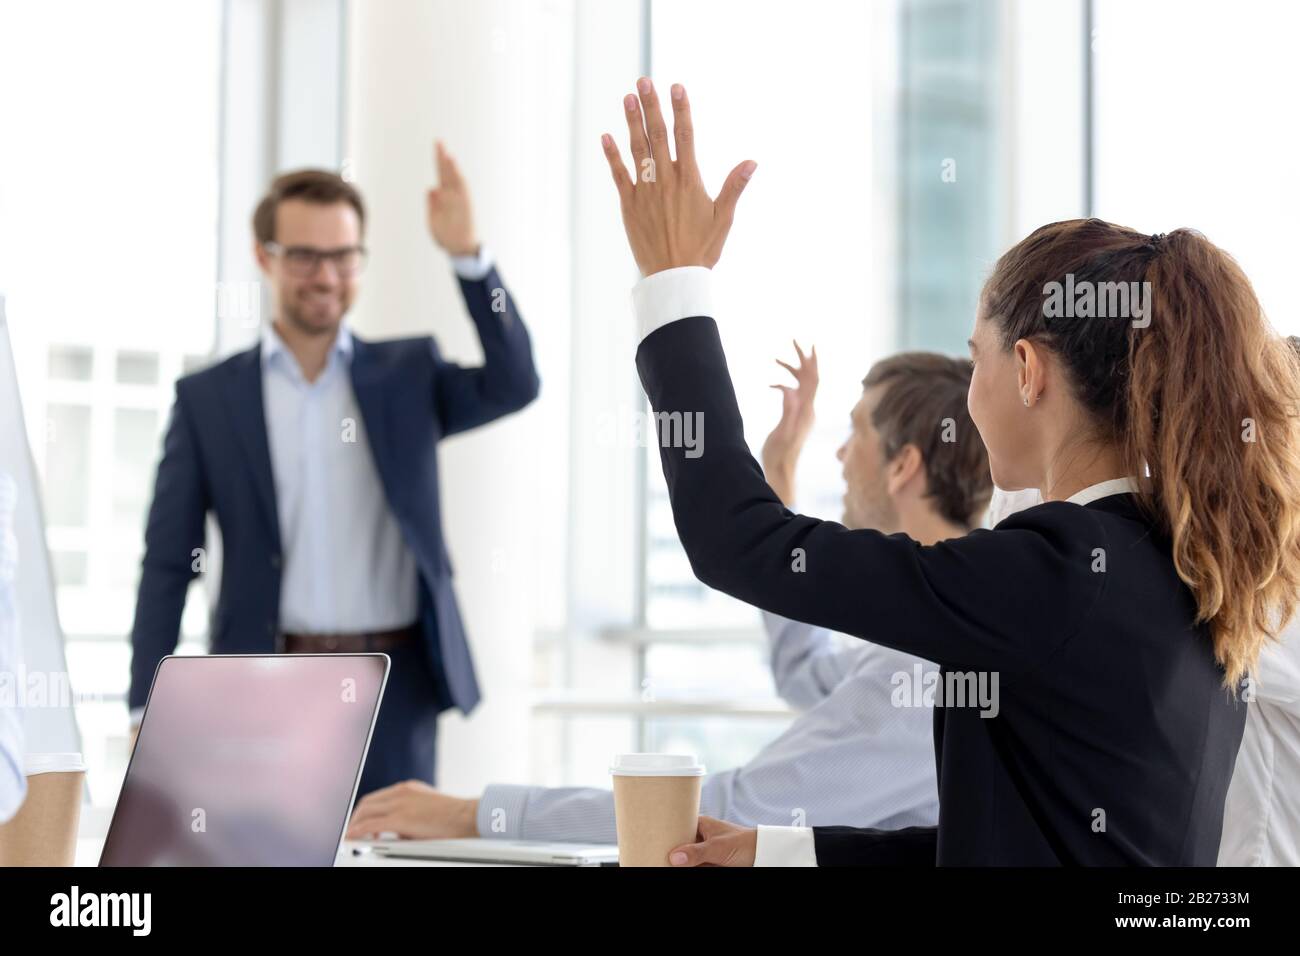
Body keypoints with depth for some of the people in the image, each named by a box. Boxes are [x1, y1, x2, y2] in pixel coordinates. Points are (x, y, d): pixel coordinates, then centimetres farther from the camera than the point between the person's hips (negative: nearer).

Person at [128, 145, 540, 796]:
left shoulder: (409, 375, 11)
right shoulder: (207, 398, 6)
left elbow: (513, 385, -6)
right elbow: (167, 565, 4)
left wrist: (468, 254, -15)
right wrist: (148, 710, -4)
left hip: (397, 692, 1)